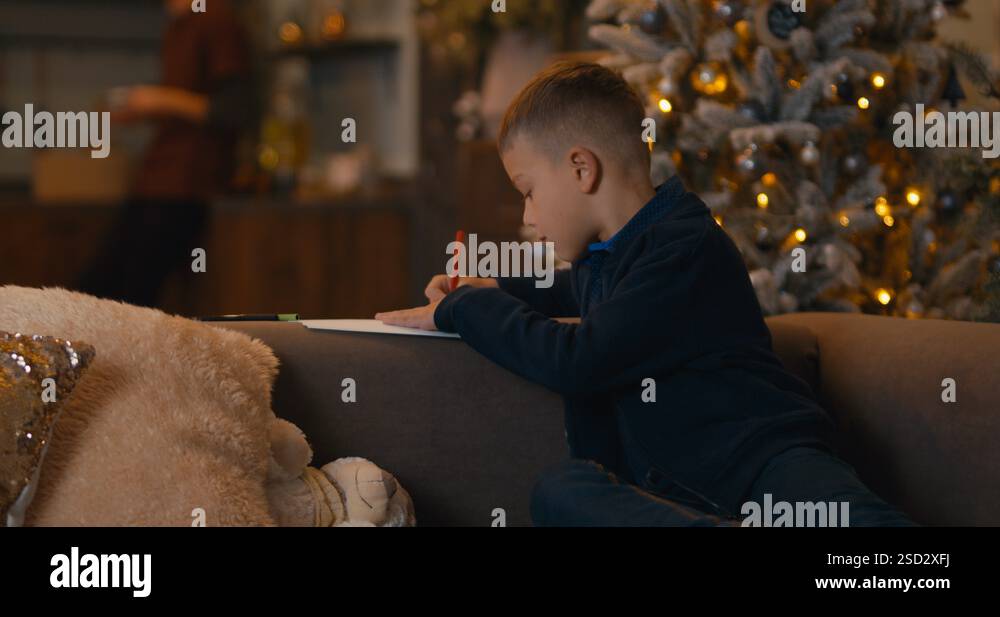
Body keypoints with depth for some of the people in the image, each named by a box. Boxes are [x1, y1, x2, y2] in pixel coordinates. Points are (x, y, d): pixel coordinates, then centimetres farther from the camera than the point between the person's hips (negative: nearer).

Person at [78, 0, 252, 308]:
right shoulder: (176, 28, 17)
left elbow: (236, 110, -16)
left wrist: (165, 101, -16)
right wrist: (140, 113, 12)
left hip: (184, 189, -9)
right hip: (154, 182, 9)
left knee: (133, 300, -10)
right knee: (92, 288, 5)